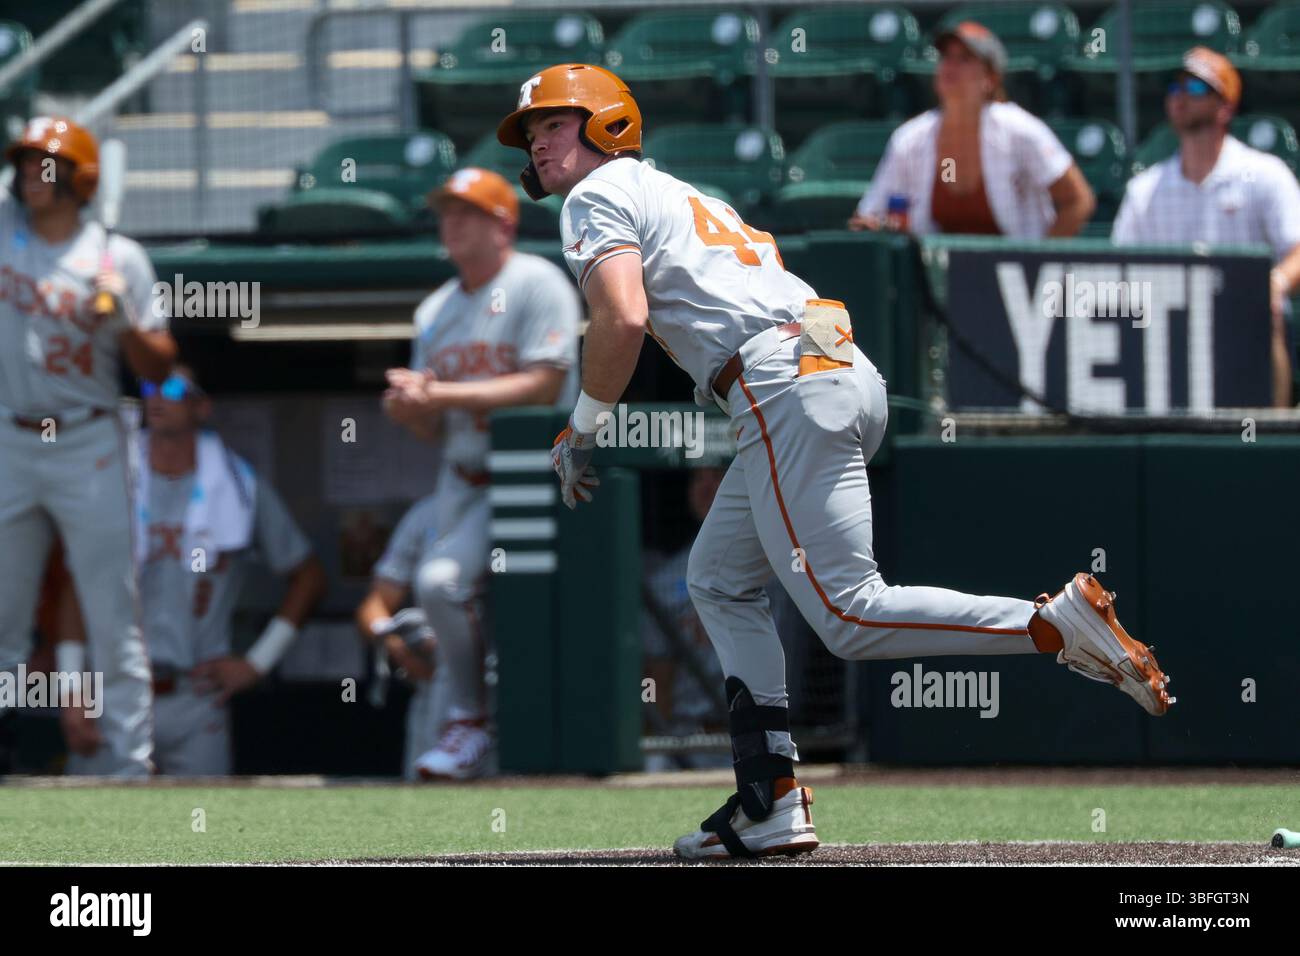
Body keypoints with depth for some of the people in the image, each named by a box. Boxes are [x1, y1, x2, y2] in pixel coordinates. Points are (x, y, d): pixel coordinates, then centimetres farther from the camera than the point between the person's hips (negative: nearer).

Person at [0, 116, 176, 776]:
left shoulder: (118, 257, 0)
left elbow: (157, 369, 0)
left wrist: (125, 321, -18)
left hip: (88, 448, -2)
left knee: (112, 619, -4)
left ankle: (128, 764, -2)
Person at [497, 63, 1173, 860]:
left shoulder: (599, 196, 4)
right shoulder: (681, 195, 32)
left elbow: (624, 320, -11)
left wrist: (582, 430, 0)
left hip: (786, 389, -10)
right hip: (850, 372, 10)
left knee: (850, 615, -13)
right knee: (721, 581, 19)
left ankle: (1060, 622, -25)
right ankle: (772, 804, 12)